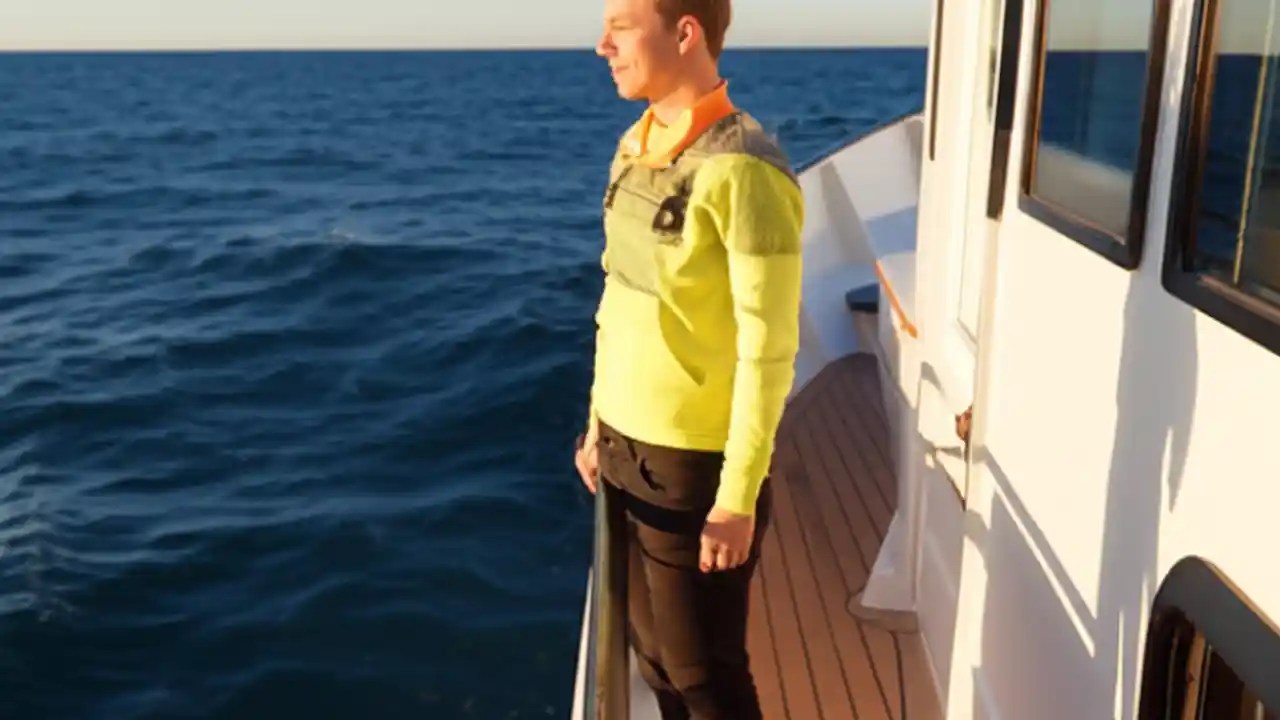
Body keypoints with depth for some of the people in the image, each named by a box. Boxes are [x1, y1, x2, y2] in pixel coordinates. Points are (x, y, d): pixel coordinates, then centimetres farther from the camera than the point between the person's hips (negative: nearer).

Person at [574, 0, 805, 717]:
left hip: (695, 463, -7)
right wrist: (599, 422, 13)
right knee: (655, 653, 20)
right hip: (627, 450, 7)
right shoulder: (634, 148, 5)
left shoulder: (742, 171, -20)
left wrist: (738, 497, -17)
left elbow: (769, 353, -19)